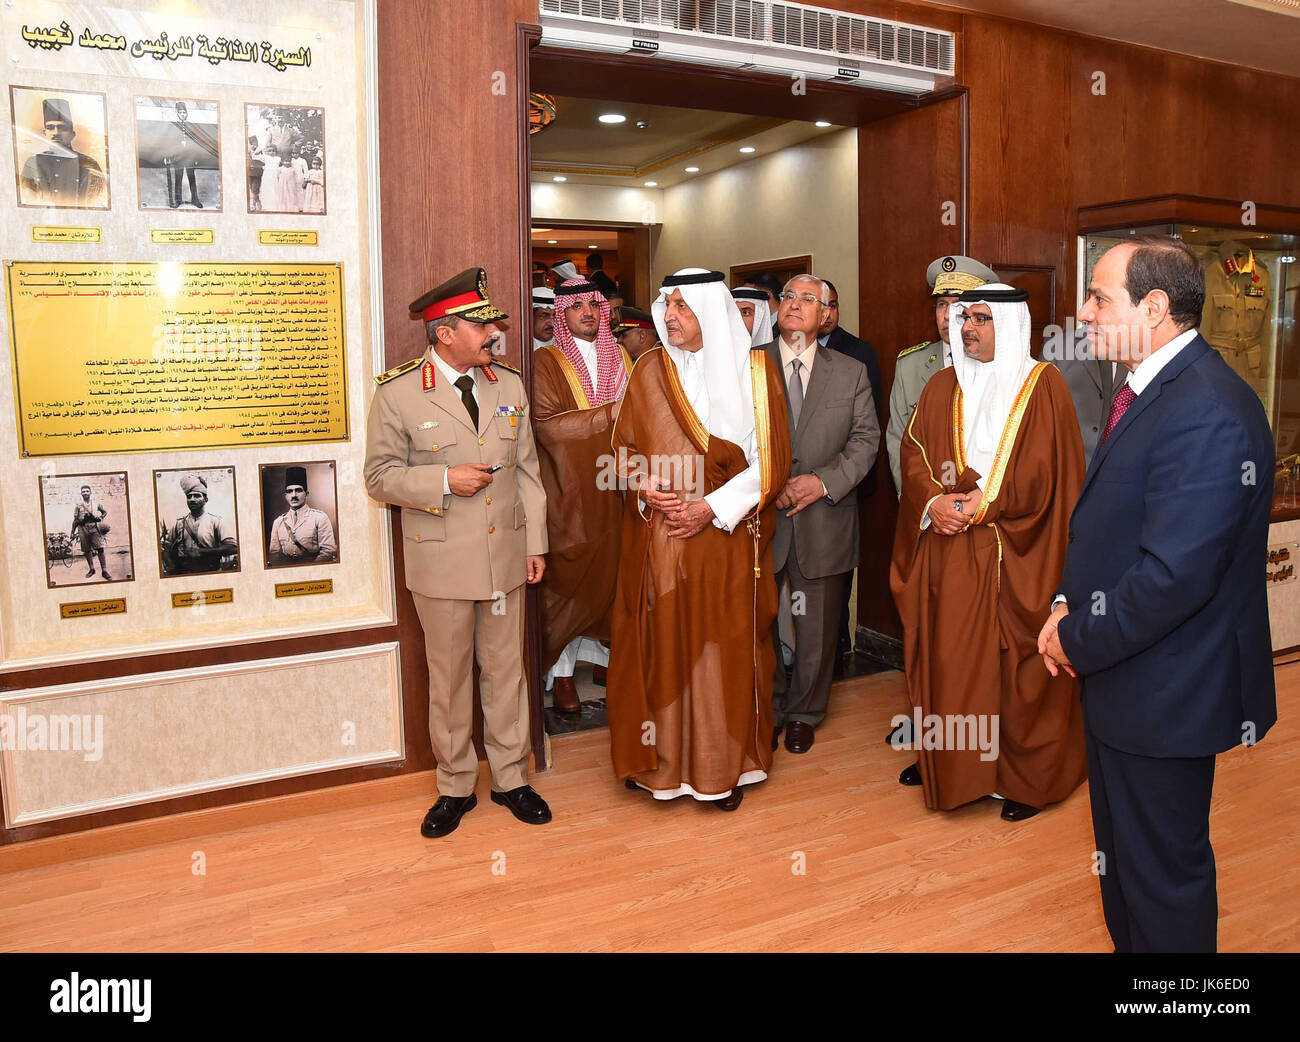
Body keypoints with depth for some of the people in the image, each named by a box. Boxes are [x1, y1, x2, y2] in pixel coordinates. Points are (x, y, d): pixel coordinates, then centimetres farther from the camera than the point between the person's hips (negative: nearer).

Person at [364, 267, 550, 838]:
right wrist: (444, 481, -18)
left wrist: (535, 542, 7)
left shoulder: (509, 385, 6)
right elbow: (380, 476, -4)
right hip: (441, 561, -3)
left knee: (506, 669, 12)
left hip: (505, 556, 3)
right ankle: (455, 787, 26)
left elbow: (527, 470, 10)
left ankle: (510, 777, 29)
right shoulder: (397, 393, -7)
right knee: (448, 677, 9)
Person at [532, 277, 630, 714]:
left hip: (613, 487, 4)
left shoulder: (620, 358, 14)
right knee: (567, 579, 0)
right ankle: (562, 671, 12)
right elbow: (546, 424, -16)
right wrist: (609, 413, -16)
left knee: (613, 575, 5)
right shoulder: (546, 362, -2)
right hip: (569, 489, -4)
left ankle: (609, 655, 21)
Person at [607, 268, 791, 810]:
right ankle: (660, 759, 22)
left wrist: (712, 507, -14)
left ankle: (725, 766, 19)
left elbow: (769, 460, -4)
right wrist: (644, 489, -10)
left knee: (725, 649, 4)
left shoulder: (754, 371, -1)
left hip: (727, 536, -2)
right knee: (661, 643, 6)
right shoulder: (650, 370, 6)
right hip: (658, 533, 2)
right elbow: (624, 445, 9)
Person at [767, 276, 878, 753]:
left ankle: (803, 714, 30)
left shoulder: (851, 372, 6)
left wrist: (823, 481, -13)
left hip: (824, 522, 1)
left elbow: (866, 439, 1)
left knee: (817, 629, 10)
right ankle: (768, 711, 30)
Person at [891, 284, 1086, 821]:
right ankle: (944, 757, 26)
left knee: (1015, 661, 2)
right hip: (945, 549, 4)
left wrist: (984, 503, -15)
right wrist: (933, 502, -12)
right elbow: (913, 454, 6)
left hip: (1013, 555, -4)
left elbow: (1048, 471, -8)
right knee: (944, 652, 9)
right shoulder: (941, 387, 11)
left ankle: (1027, 775, 16)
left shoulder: (1043, 385, -1)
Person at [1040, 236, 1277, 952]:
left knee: (1163, 872, 10)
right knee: (1122, 853, 26)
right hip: (1124, 675, 10)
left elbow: (1174, 576, -29)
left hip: (1164, 692, -10)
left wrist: (1078, 638, -15)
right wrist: (1070, 606, 0)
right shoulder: (1152, 388, 8)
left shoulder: (1208, 414, -25)